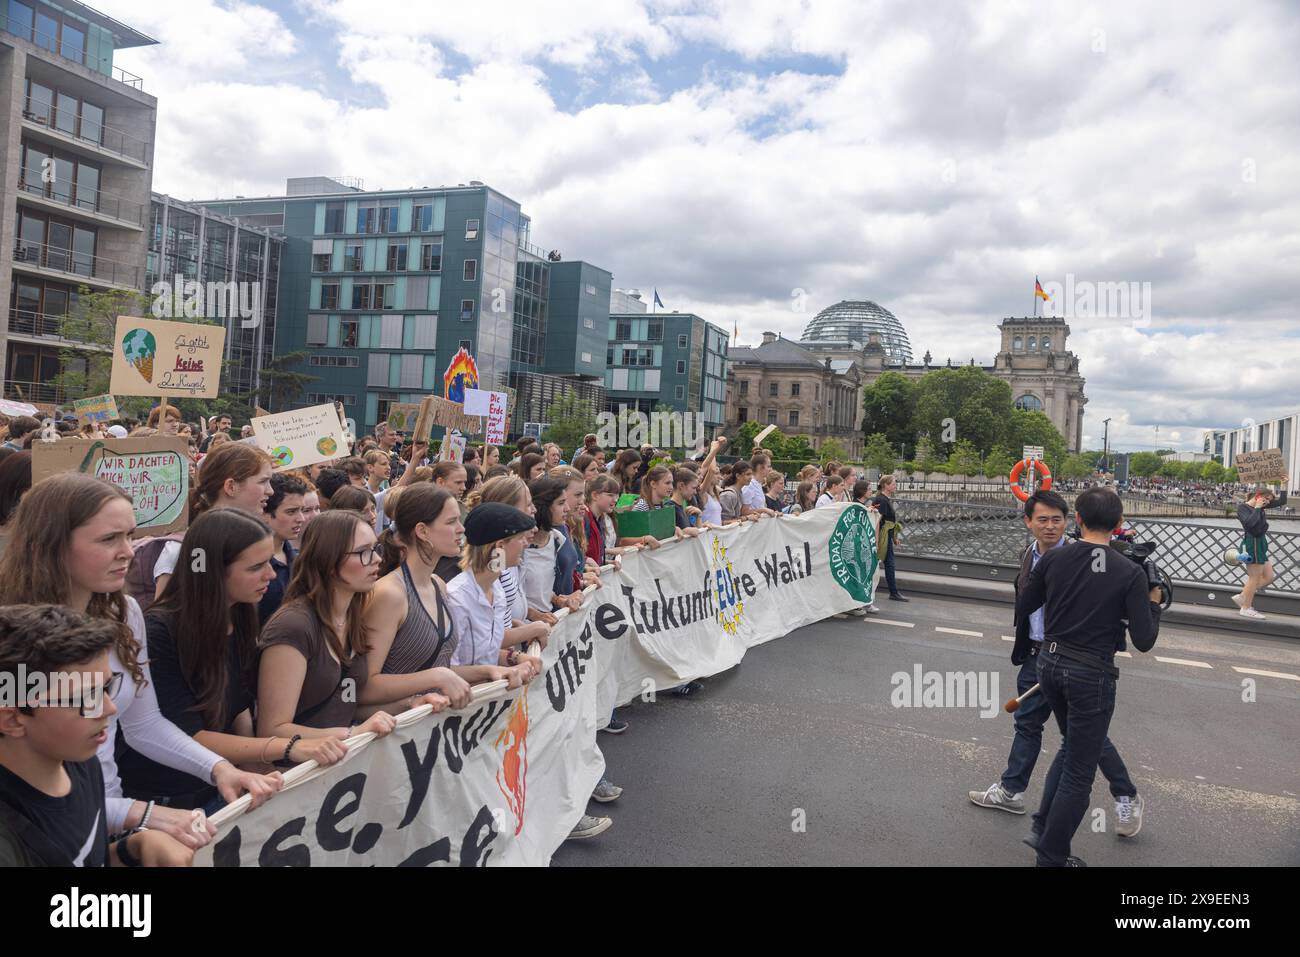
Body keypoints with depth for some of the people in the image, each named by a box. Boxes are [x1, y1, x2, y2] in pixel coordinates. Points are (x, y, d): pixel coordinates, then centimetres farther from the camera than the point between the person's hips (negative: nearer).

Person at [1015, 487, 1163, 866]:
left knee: (1071, 745, 27)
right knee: (1079, 771, 9)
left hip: (1050, 664, 5)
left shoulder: (1052, 559, -5)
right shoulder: (1130, 572, -14)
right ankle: (1052, 856, 19)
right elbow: (1143, 640, -12)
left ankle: (1044, 829, 27)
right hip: (1091, 674, -4)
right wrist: (1153, 603, 5)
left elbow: (1022, 608, 5)